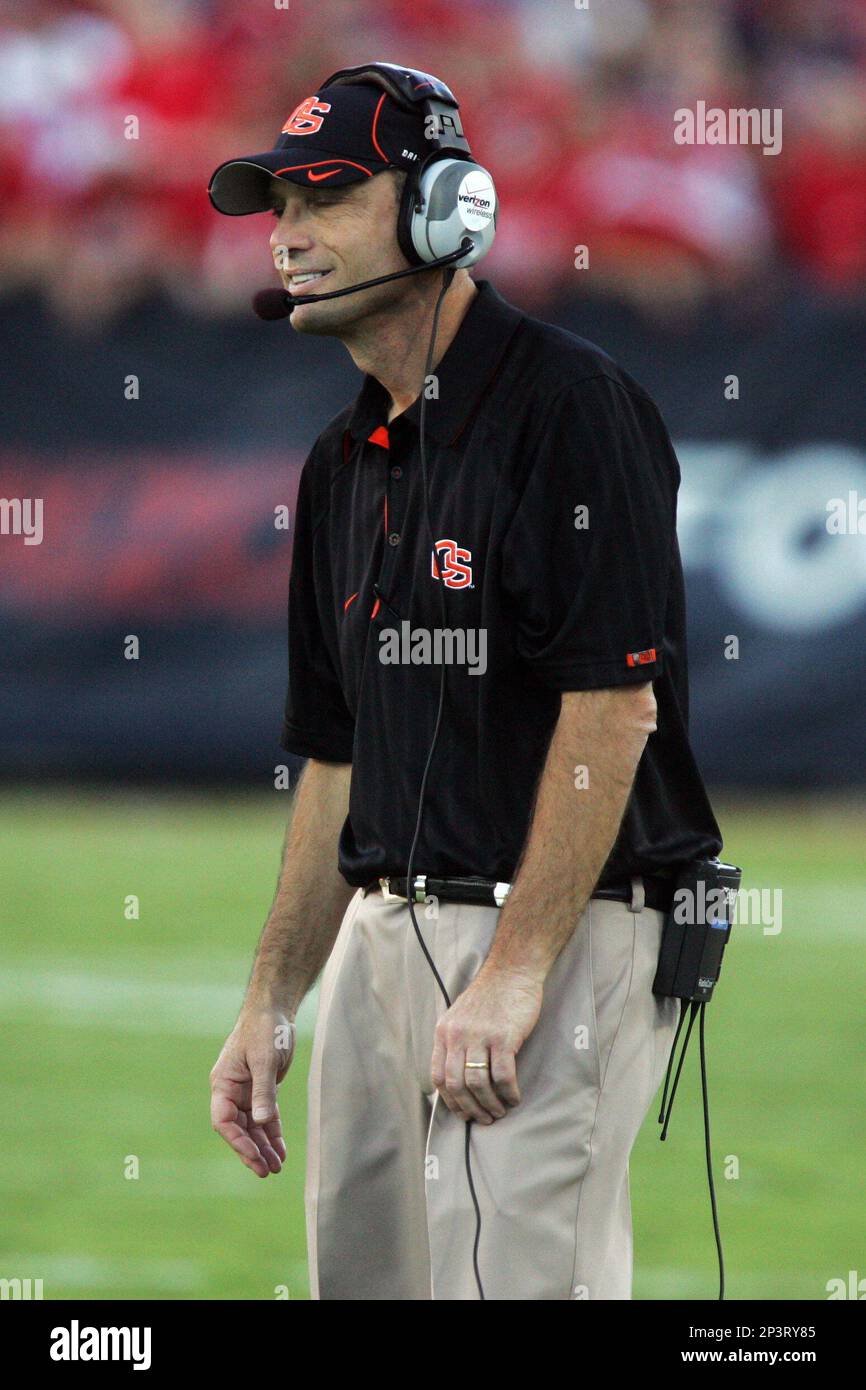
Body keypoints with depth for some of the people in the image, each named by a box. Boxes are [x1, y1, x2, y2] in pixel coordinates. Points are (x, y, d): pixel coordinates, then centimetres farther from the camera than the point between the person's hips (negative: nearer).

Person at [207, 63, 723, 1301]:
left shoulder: (568, 405, -11)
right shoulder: (344, 463, 17)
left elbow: (615, 705, -17)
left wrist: (514, 971, -21)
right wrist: (270, 1005, 15)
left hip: (556, 928, -9)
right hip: (384, 933, 9)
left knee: (508, 1275, -15)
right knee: (358, 1271, 9)